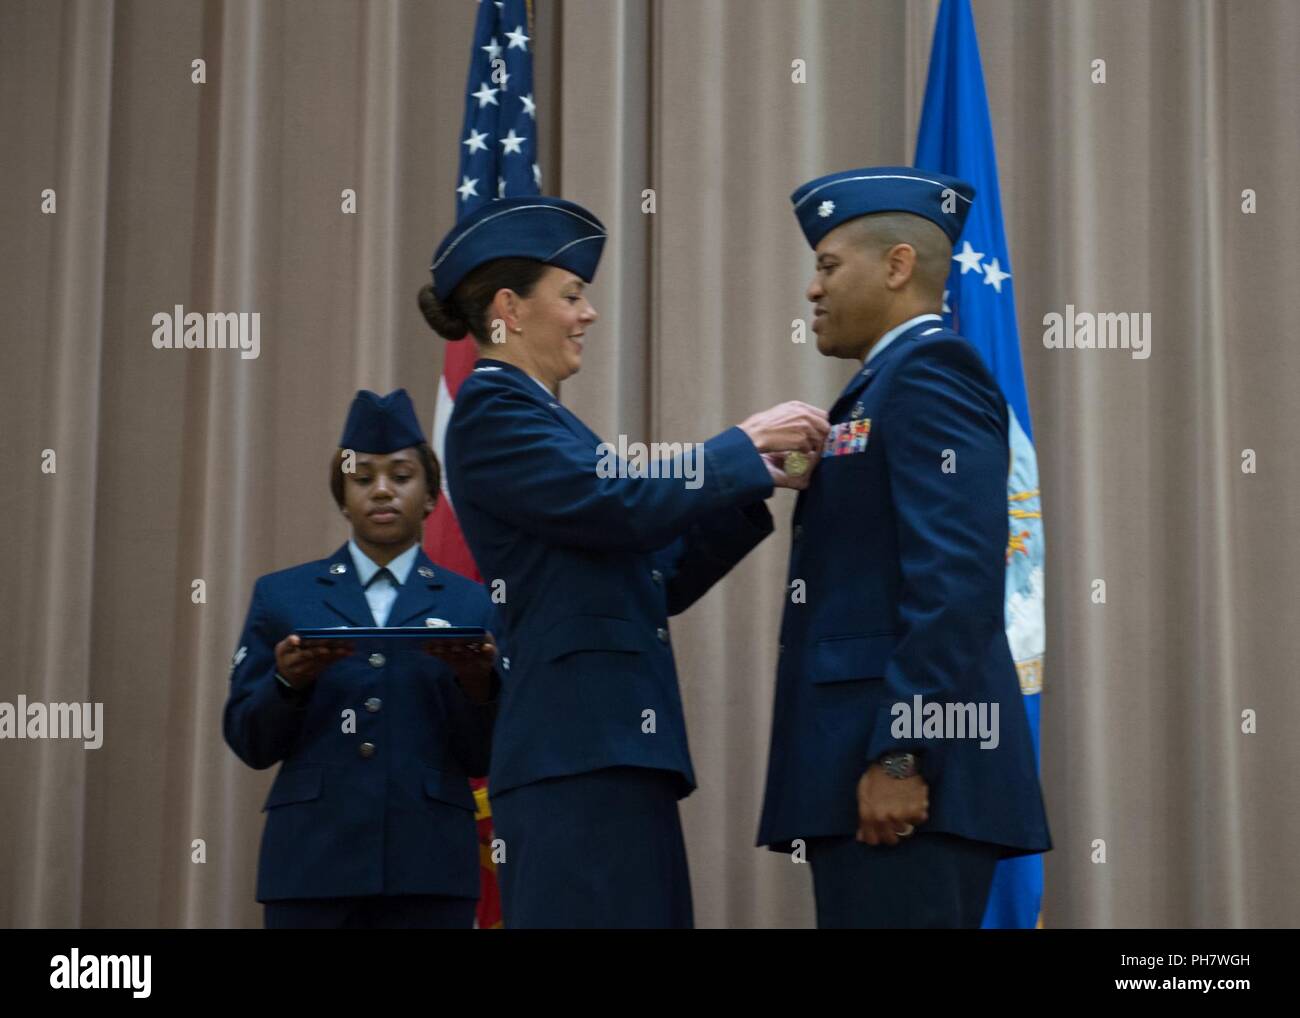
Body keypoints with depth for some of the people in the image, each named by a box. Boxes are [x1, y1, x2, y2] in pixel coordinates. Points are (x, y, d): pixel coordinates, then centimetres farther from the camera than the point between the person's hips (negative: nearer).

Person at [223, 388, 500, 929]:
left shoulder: (473, 606, 11)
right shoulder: (281, 596, 12)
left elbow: (484, 758, 6)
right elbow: (249, 742, 7)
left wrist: (478, 685, -13)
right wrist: (288, 682, -12)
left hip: (429, 865, 0)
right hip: (312, 863, 0)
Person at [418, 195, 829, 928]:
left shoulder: (541, 416, 22)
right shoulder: (492, 409, -6)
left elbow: (661, 577, 20)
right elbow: (617, 508, -18)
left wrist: (761, 479, 12)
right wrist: (747, 443, -7)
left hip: (616, 745, 9)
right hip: (580, 750, -9)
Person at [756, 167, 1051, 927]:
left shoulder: (929, 371, -7)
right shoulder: (893, 384, 23)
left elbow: (957, 577, -19)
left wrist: (900, 754, -22)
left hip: (906, 761, -10)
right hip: (873, 759, 10)